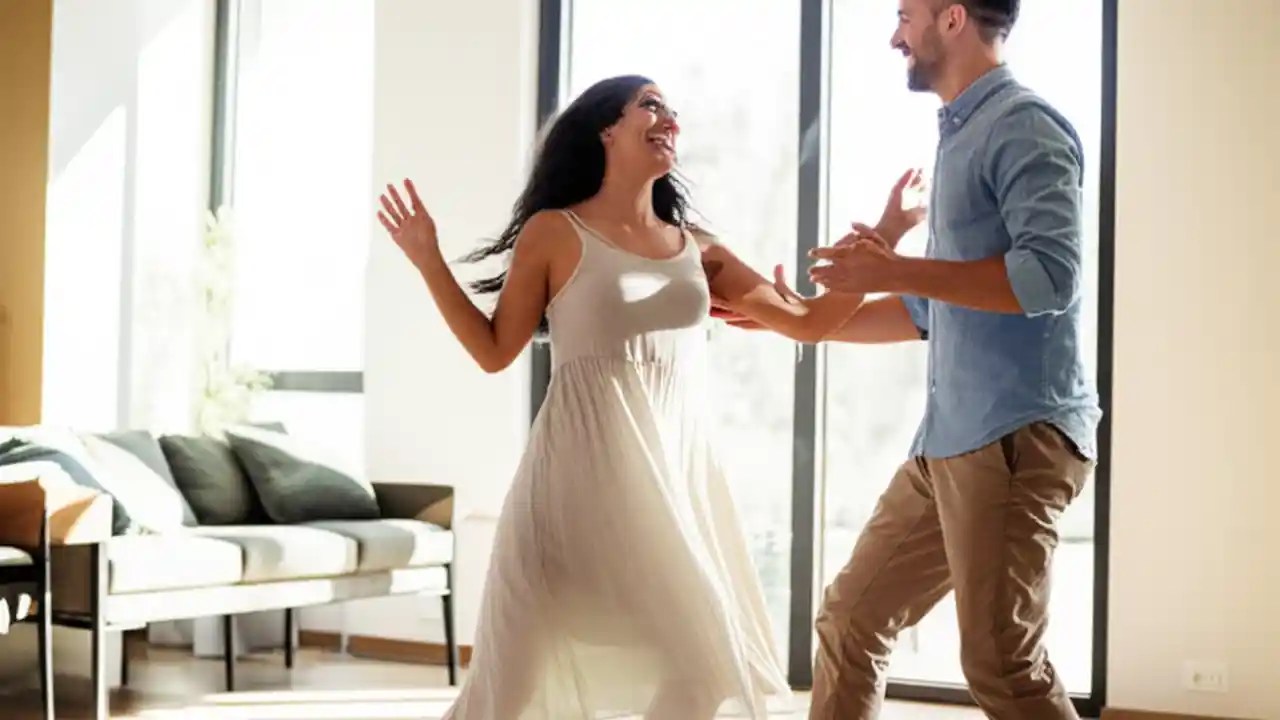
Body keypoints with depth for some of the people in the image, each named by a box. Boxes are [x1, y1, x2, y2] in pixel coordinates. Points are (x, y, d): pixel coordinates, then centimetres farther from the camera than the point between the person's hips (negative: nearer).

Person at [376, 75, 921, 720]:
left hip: (676, 470, 5)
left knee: (702, 661, 3)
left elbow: (810, 323, 12)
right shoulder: (555, 232, 0)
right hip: (586, 470, -4)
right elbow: (495, 351, 1)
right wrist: (429, 262, -7)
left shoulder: (697, 249, 11)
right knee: (536, 657, -1)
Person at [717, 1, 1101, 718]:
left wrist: (897, 270, -15)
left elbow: (1051, 275, -21)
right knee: (851, 619, 13)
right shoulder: (961, 136, 20)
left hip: (1017, 436, -10)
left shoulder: (1023, 125, -8)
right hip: (951, 440, 10)